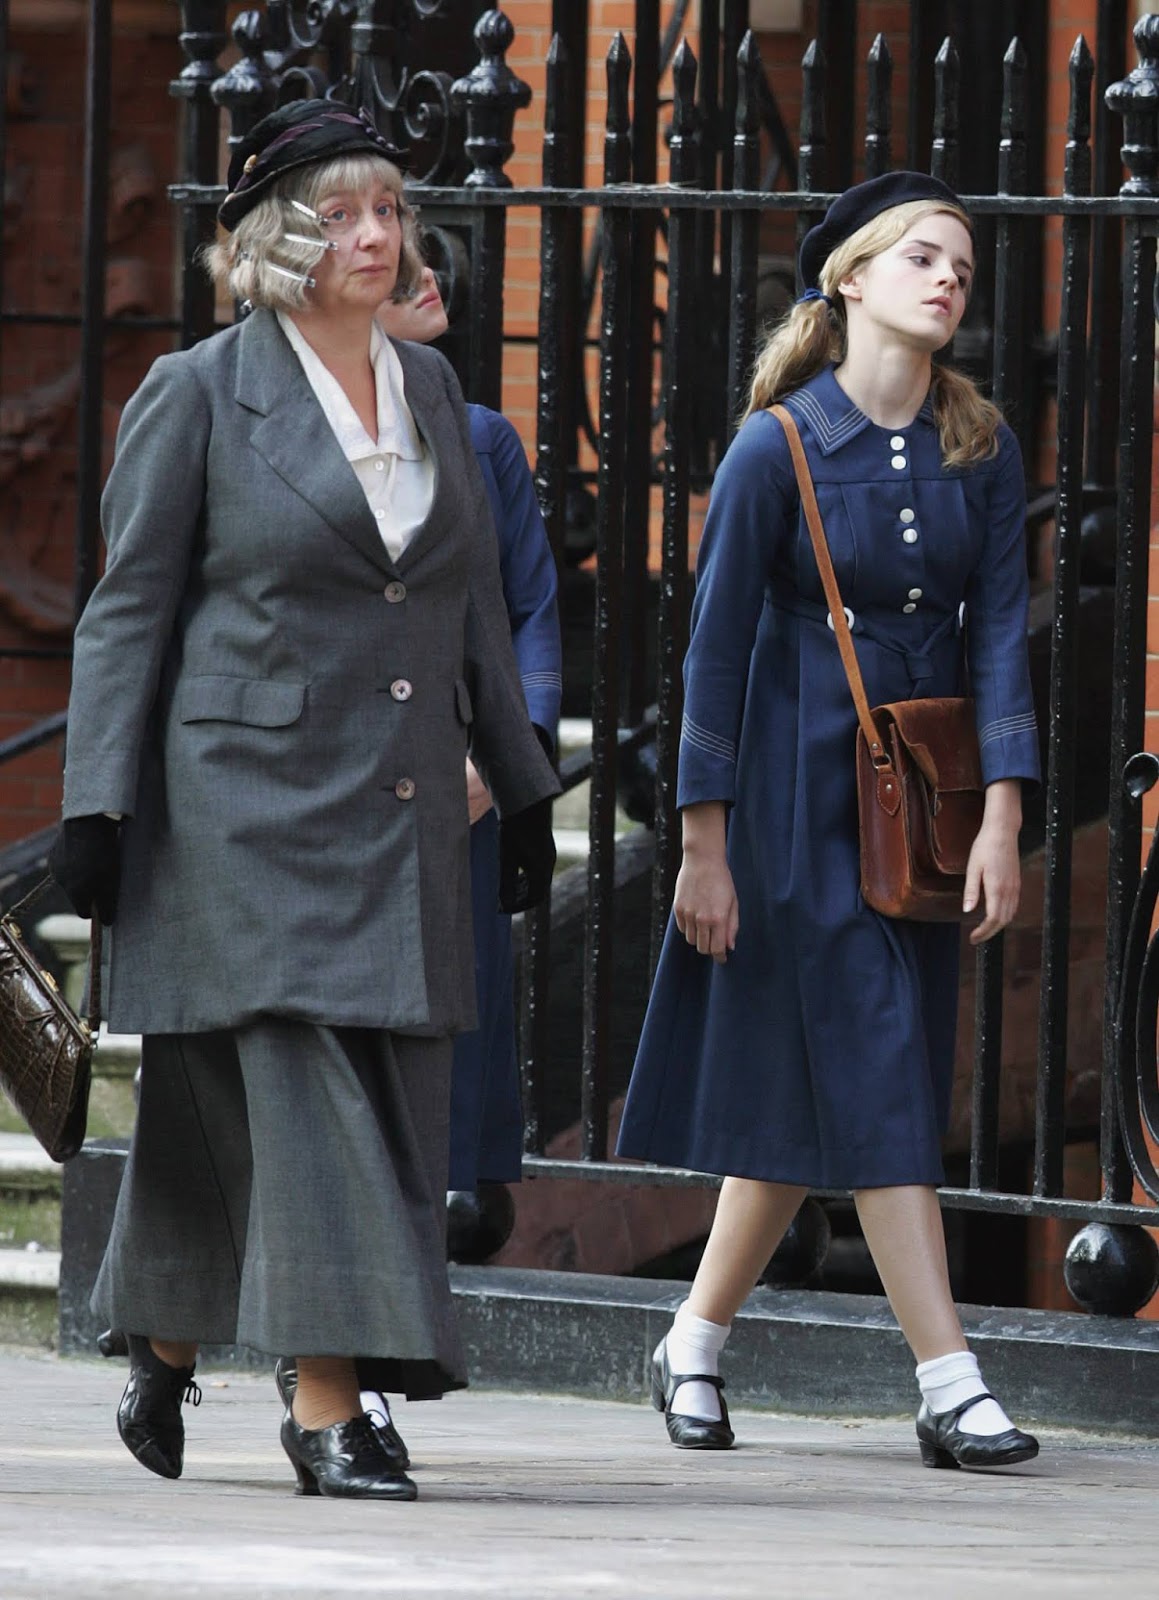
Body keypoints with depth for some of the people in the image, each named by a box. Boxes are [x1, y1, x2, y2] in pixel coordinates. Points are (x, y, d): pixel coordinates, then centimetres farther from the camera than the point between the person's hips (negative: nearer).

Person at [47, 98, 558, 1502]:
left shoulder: (429, 389, 14)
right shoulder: (202, 395, -3)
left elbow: (474, 604, 20)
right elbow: (129, 608, -3)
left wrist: (520, 788, 19)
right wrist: (99, 806, -9)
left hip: (402, 809, 6)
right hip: (253, 800, -6)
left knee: (387, 1092, 6)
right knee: (300, 1082, -13)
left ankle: (166, 1346, 22)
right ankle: (325, 1401, -15)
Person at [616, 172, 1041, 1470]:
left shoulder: (980, 451, 3)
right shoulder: (777, 451, -9)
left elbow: (998, 633, 1)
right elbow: (717, 647, -7)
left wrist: (1001, 817, -9)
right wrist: (703, 842, -8)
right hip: (801, 793, -5)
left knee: (808, 1095, 9)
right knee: (873, 1080, -9)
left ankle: (695, 1343, 23)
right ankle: (949, 1386, -12)